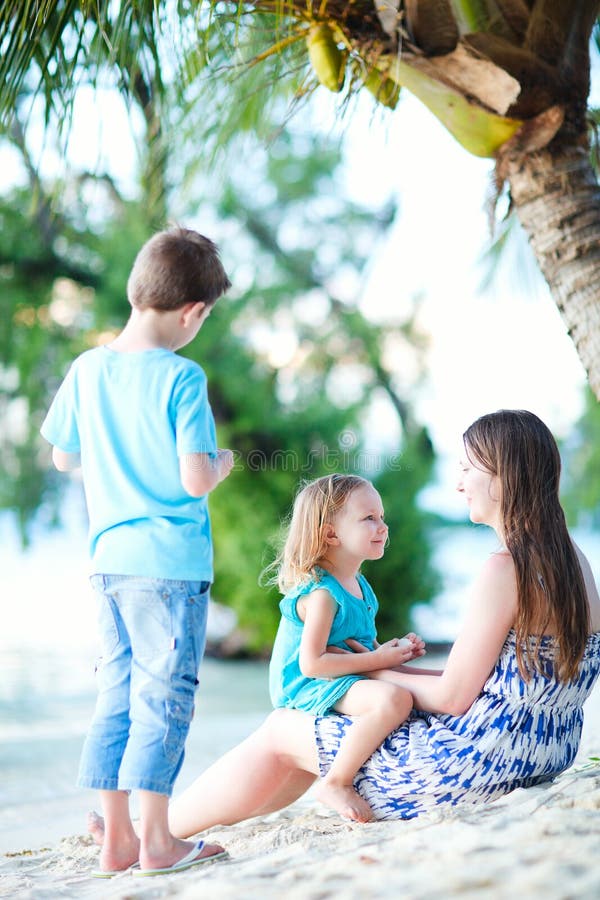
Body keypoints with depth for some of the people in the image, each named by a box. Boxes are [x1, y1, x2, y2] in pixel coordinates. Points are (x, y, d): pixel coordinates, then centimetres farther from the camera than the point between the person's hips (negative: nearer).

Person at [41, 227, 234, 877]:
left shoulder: (86, 370, 5)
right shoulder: (182, 378, -13)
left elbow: (63, 457, 15)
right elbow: (195, 479, -16)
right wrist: (221, 463, 5)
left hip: (108, 556, 6)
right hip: (171, 561, -6)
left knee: (116, 694, 12)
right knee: (164, 694, 2)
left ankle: (116, 838, 17)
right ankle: (155, 840, 5)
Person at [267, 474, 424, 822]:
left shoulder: (359, 584, 10)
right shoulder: (321, 593, -20)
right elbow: (311, 663, -26)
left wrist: (394, 649, 2)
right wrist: (379, 659, -22)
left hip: (349, 681, 10)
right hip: (310, 687, -10)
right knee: (394, 698, -36)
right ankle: (336, 783, -24)